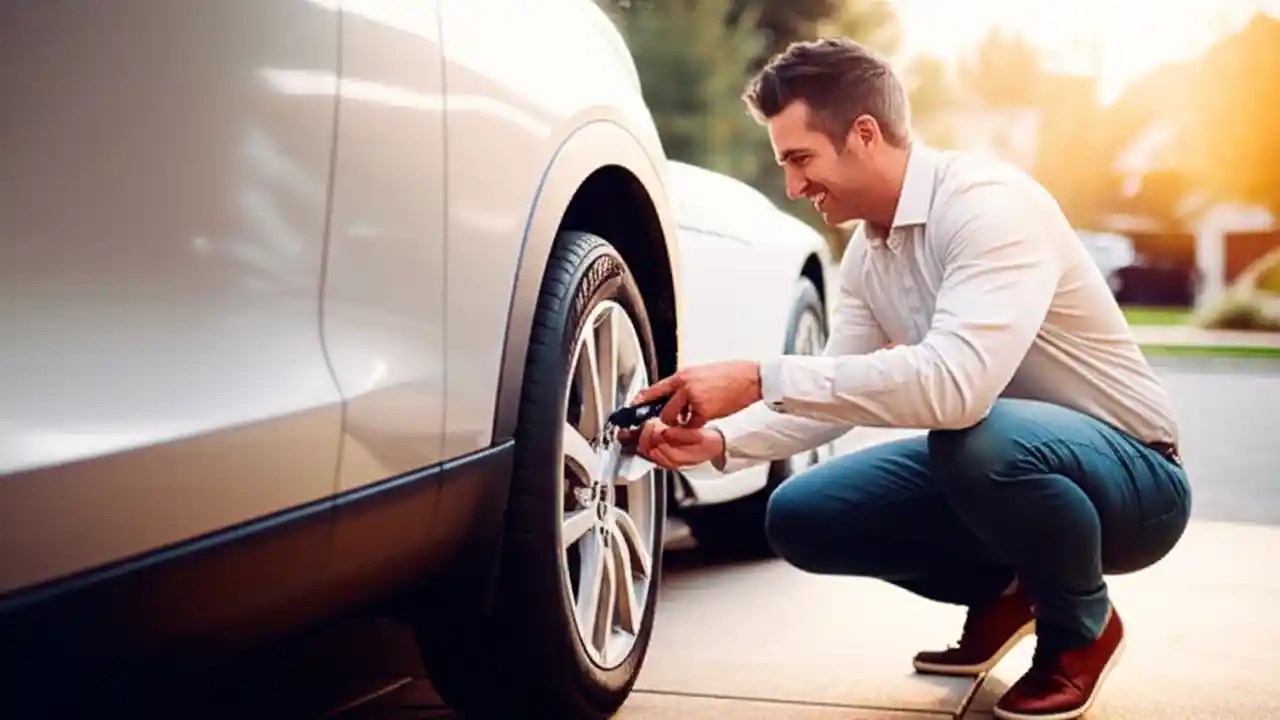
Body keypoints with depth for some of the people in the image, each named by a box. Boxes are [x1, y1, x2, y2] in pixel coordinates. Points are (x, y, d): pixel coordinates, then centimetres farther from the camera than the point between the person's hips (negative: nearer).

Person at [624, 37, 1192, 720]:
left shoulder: (987, 202, -26)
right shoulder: (866, 253, 2)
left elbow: (957, 384, -40)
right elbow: (837, 394, 5)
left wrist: (762, 378, -38)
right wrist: (718, 443, -12)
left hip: (1132, 473, -7)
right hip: (1000, 461, 8)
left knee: (979, 438, -39)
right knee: (799, 516, -4)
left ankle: (1080, 628, -8)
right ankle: (1000, 593, 16)